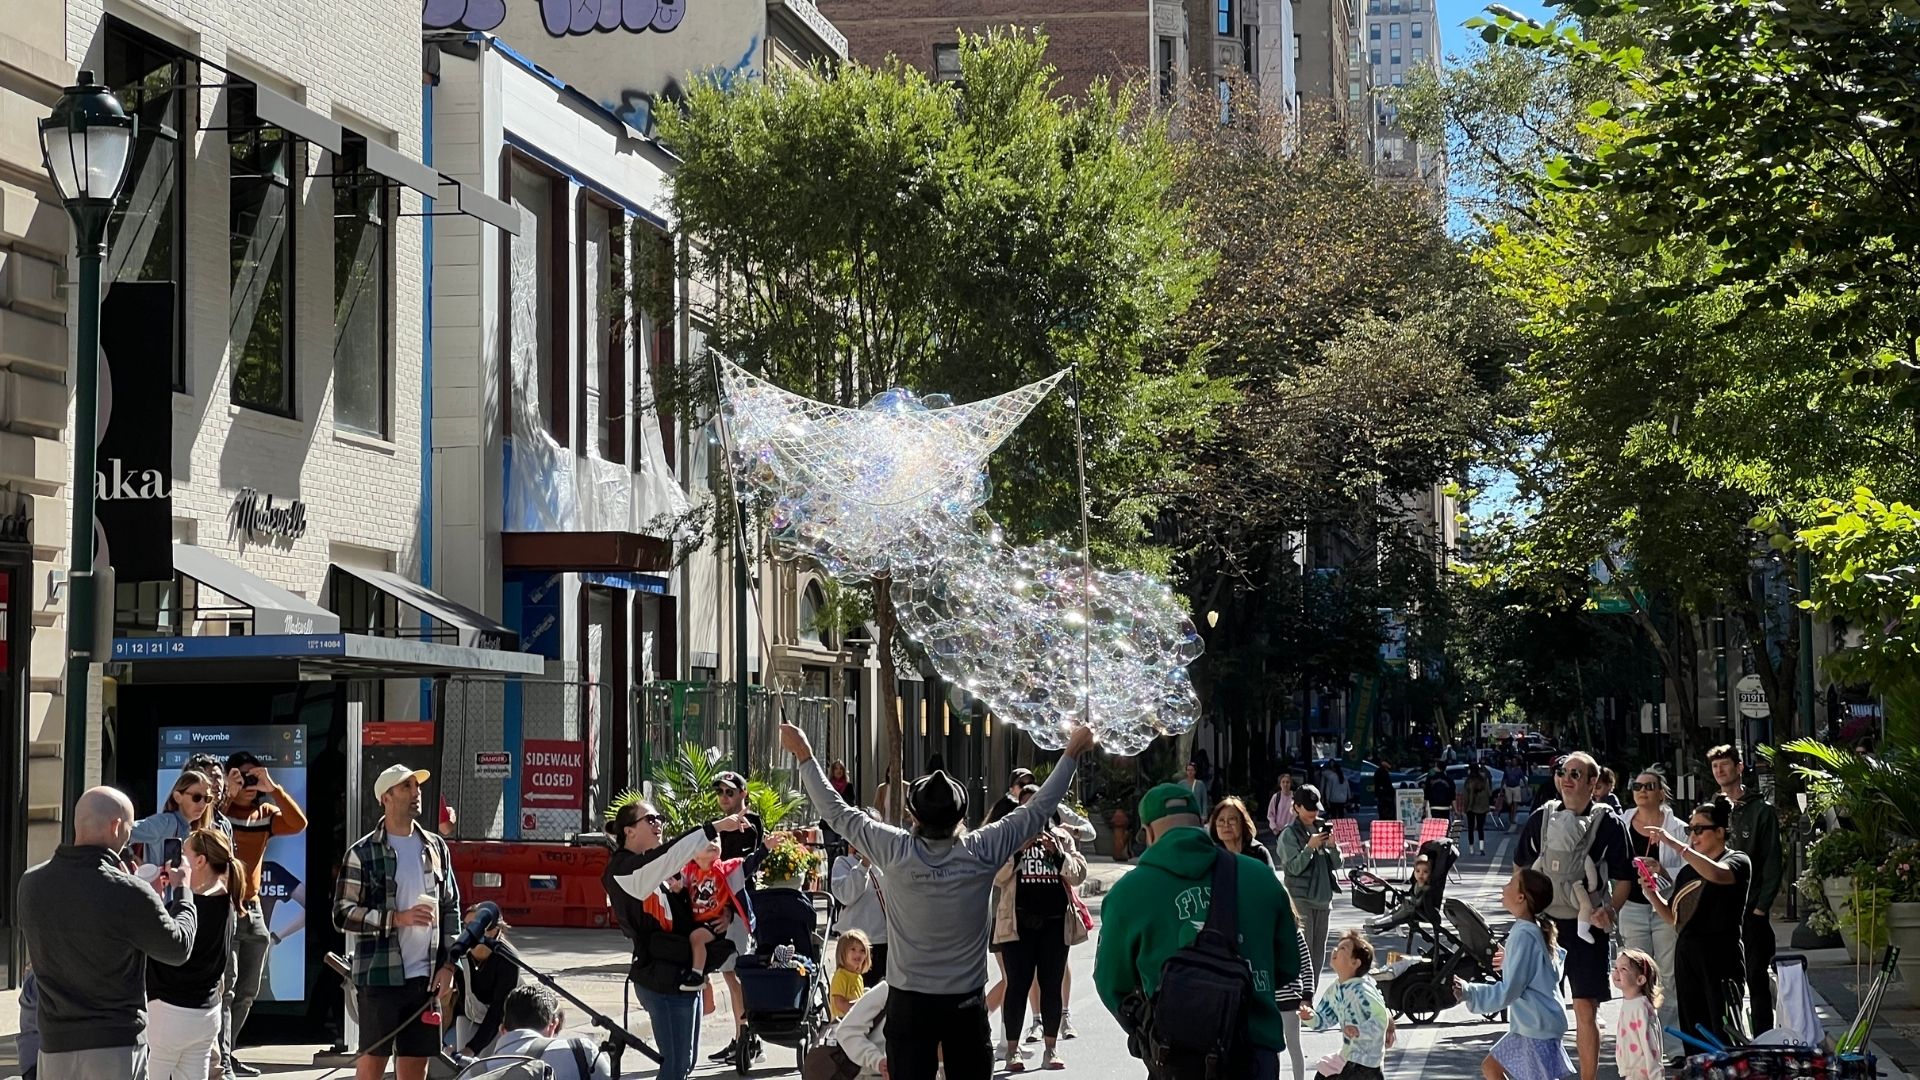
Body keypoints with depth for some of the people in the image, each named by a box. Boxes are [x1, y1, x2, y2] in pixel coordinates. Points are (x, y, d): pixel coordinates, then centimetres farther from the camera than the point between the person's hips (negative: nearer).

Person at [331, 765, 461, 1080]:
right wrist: (397, 918, -18)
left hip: (425, 976, 4)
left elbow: (451, 909, 15)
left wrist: (448, 964, 6)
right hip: (379, 975, -4)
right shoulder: (363, 853, -4)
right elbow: (342, 914, -8)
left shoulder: (436, 848, 11)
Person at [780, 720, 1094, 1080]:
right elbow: (1038, 810, 1)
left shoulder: (895, 851, -12)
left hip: (909, 1002, -1)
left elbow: (838, 812, 0)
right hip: (967, 1001, 1)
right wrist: (1071, 754, 12)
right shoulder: (982, 852, -10)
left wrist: (804, 756, 10)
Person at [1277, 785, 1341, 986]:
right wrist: (1310, 847, -19)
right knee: (1303, 952, -12)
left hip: (1323, 899, 6)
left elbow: (1335, 864, 13)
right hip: (1301, 899, -6)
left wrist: (1332, 846, -5)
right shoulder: (1289, 835, -4)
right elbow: (1294, 867, -12)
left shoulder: (1321, 830, 13)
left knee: (1318, 952, 9)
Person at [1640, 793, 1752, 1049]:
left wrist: (1675, 844, -26)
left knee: (1726, 1034, -13)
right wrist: (1652, 893, 2)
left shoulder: (1738, 861, -1)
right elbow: (1673, 917, 19)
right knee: (1693, 1034, 6)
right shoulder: (1688, 871, 18)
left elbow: (1717, 874, -25)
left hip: (1722, 958, -7)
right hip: (1687, 955, 7)